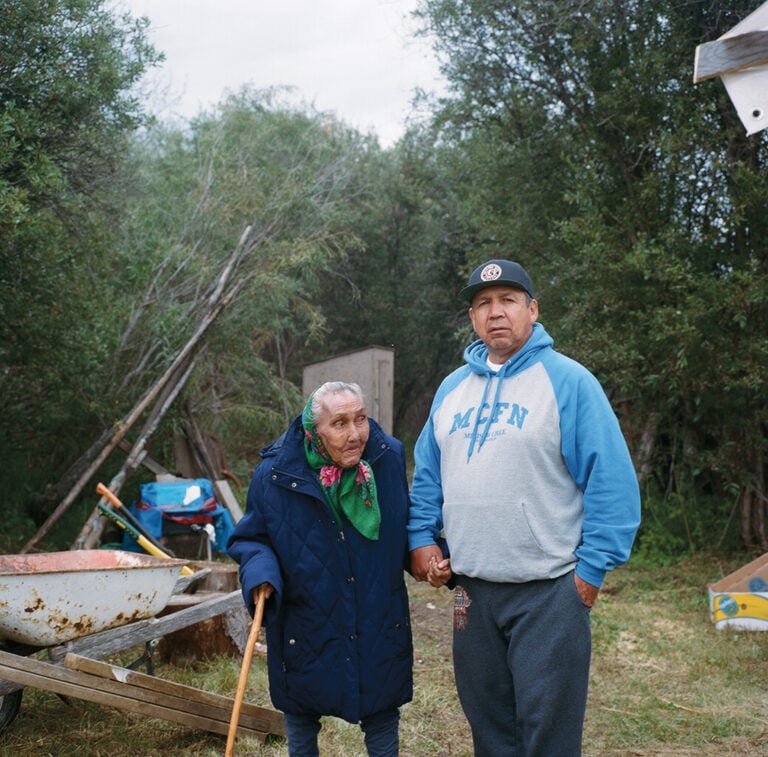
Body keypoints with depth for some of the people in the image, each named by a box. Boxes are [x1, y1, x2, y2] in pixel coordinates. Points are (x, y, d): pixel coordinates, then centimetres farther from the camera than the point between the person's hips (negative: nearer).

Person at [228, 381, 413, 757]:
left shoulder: (389, 458, -10)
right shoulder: (276, 473, -16)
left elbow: (404, 527, 7)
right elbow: (250, 539, -4)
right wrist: (260, 574, -24)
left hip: (380, 623, 1)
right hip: (305, 625, -1)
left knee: (382, 712, 14)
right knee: (301, 713, 18)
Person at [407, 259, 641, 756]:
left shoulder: (567, 380, -8)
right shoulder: (452, 388, 11)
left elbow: (612, 482, -11)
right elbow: (427, 474, 18)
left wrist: (592, 568, -14)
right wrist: (422, 540, 6)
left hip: (548, 591, -5)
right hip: (470, 590, 6)